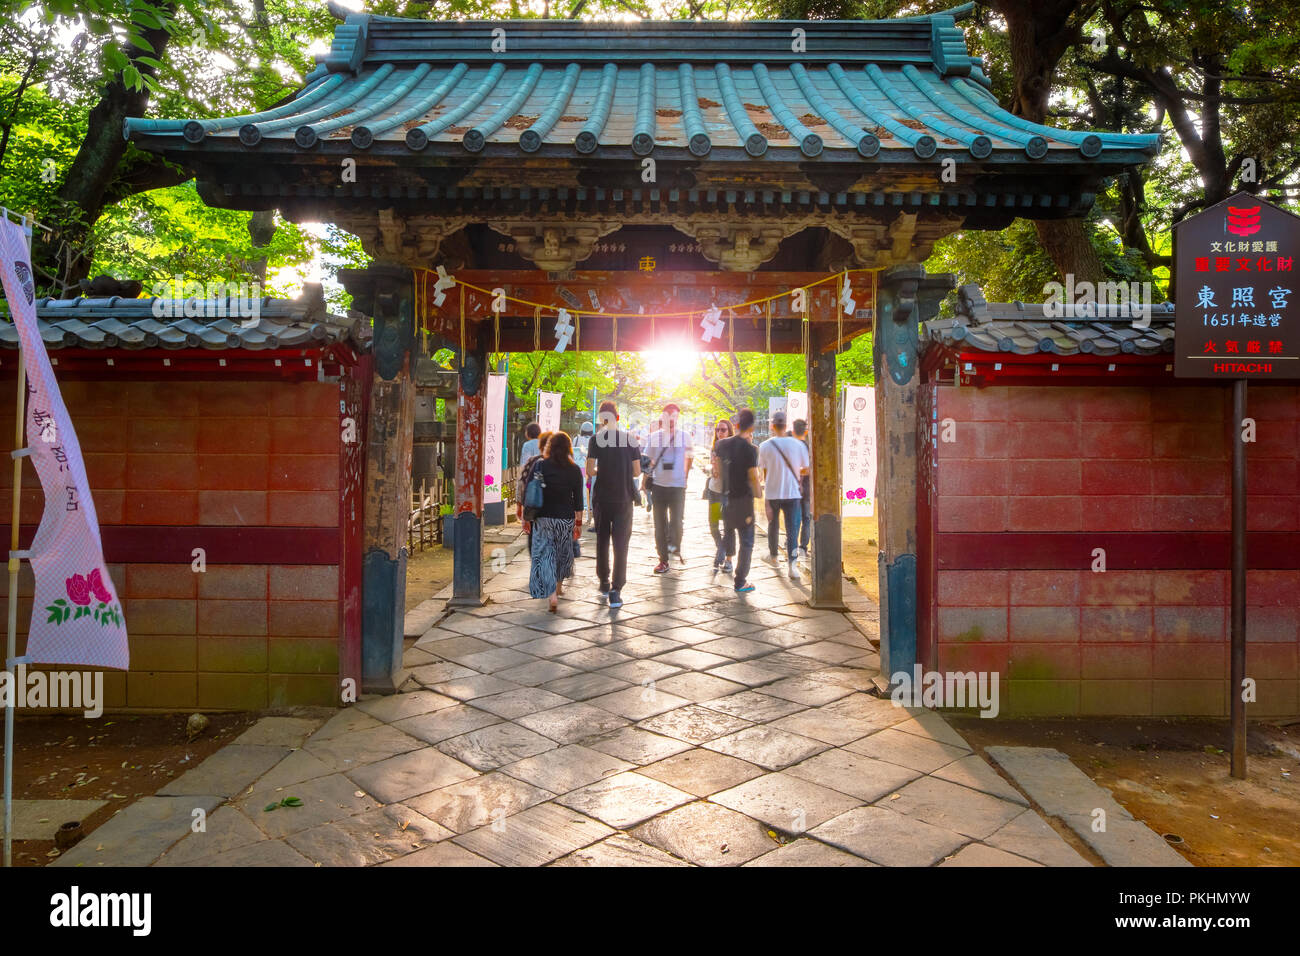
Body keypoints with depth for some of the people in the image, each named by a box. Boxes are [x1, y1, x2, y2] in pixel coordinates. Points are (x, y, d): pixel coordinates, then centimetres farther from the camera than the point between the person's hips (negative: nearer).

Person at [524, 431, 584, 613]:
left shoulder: (540, 465, -6)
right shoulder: (575, 470, -2)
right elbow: (578, 500, 0)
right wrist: (578, 522, 8)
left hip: (543, 518, -2)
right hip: (565, 519, 2)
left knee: (545, 555, 0)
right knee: (563, 553, 21)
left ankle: (551, 595, -15)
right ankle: (559, 586, 40)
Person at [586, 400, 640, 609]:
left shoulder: (596, 439, -6)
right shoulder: (630, 439, -2)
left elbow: (590, 471, -9)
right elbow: (637, 472, 0)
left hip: (602, 498, 0)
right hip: (624, 498, 0)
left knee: (602, 540, 16)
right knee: (621, 543, 1)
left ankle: (604, 583, 26)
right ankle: (616, 590, -6)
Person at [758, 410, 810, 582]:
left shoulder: (765, 446, -6)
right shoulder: (798, 444, -6)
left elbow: (763, 471, -1)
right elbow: (806, 469, 3)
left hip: (772, 493, 1)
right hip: (792, 493, -1)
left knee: (772, 526, 20)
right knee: (792, 529, 0)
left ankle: (772, 555, 38)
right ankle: (793, 564, -14)